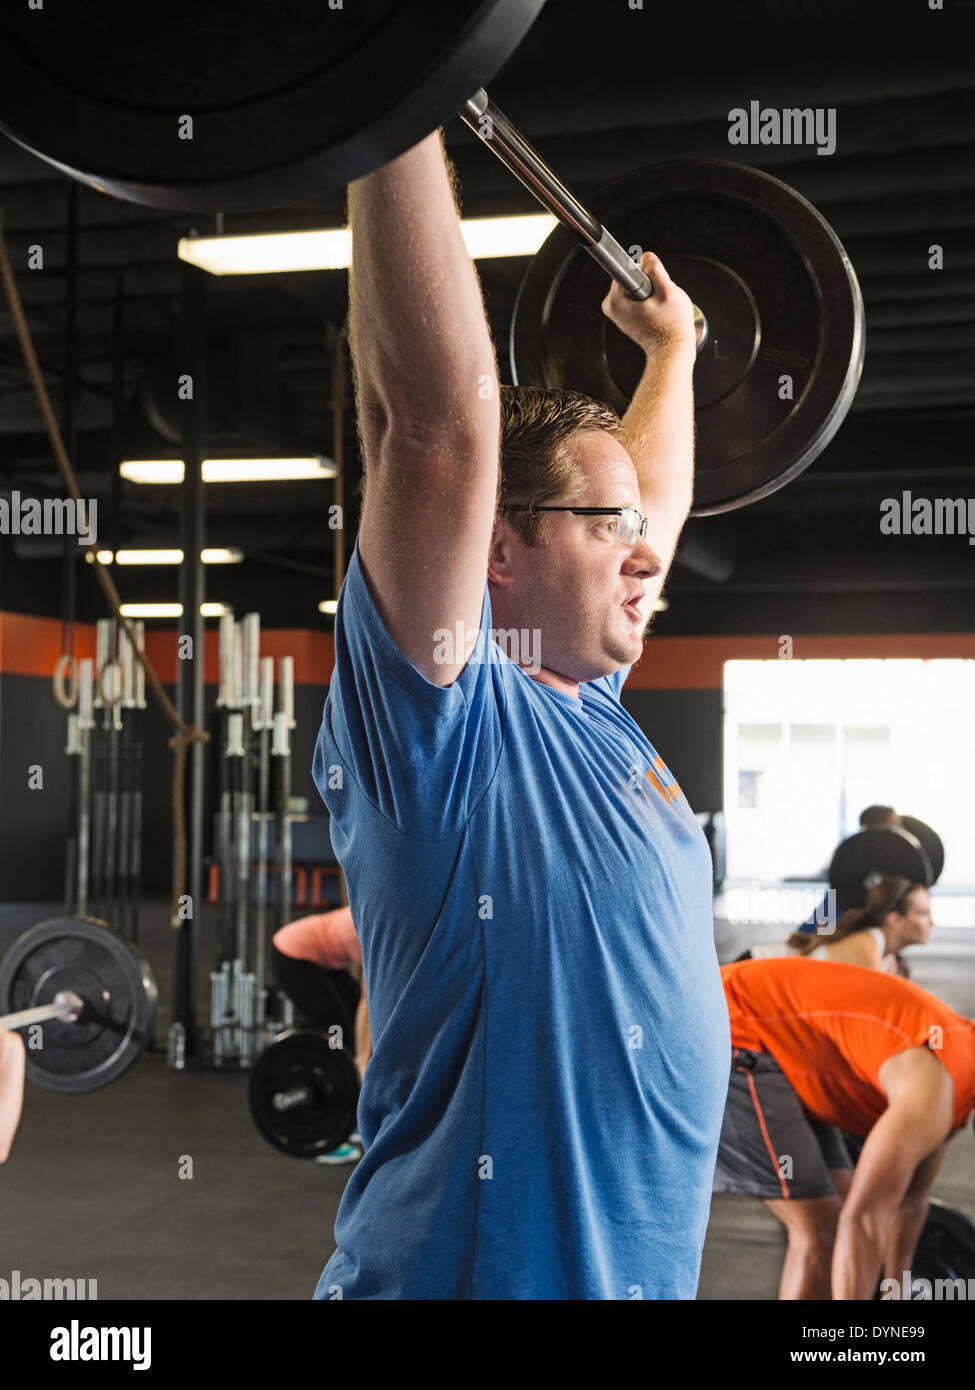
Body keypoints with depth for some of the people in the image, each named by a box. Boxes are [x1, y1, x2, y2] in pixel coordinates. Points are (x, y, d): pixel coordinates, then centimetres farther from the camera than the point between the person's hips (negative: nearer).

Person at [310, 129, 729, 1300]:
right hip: (472, 1266, -9)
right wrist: (396, 115, -29)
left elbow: (657, 494, 26)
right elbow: (438, 419, -26)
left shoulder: (587, 706, 8)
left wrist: (671, 347, 36)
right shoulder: (442, 712, -15)